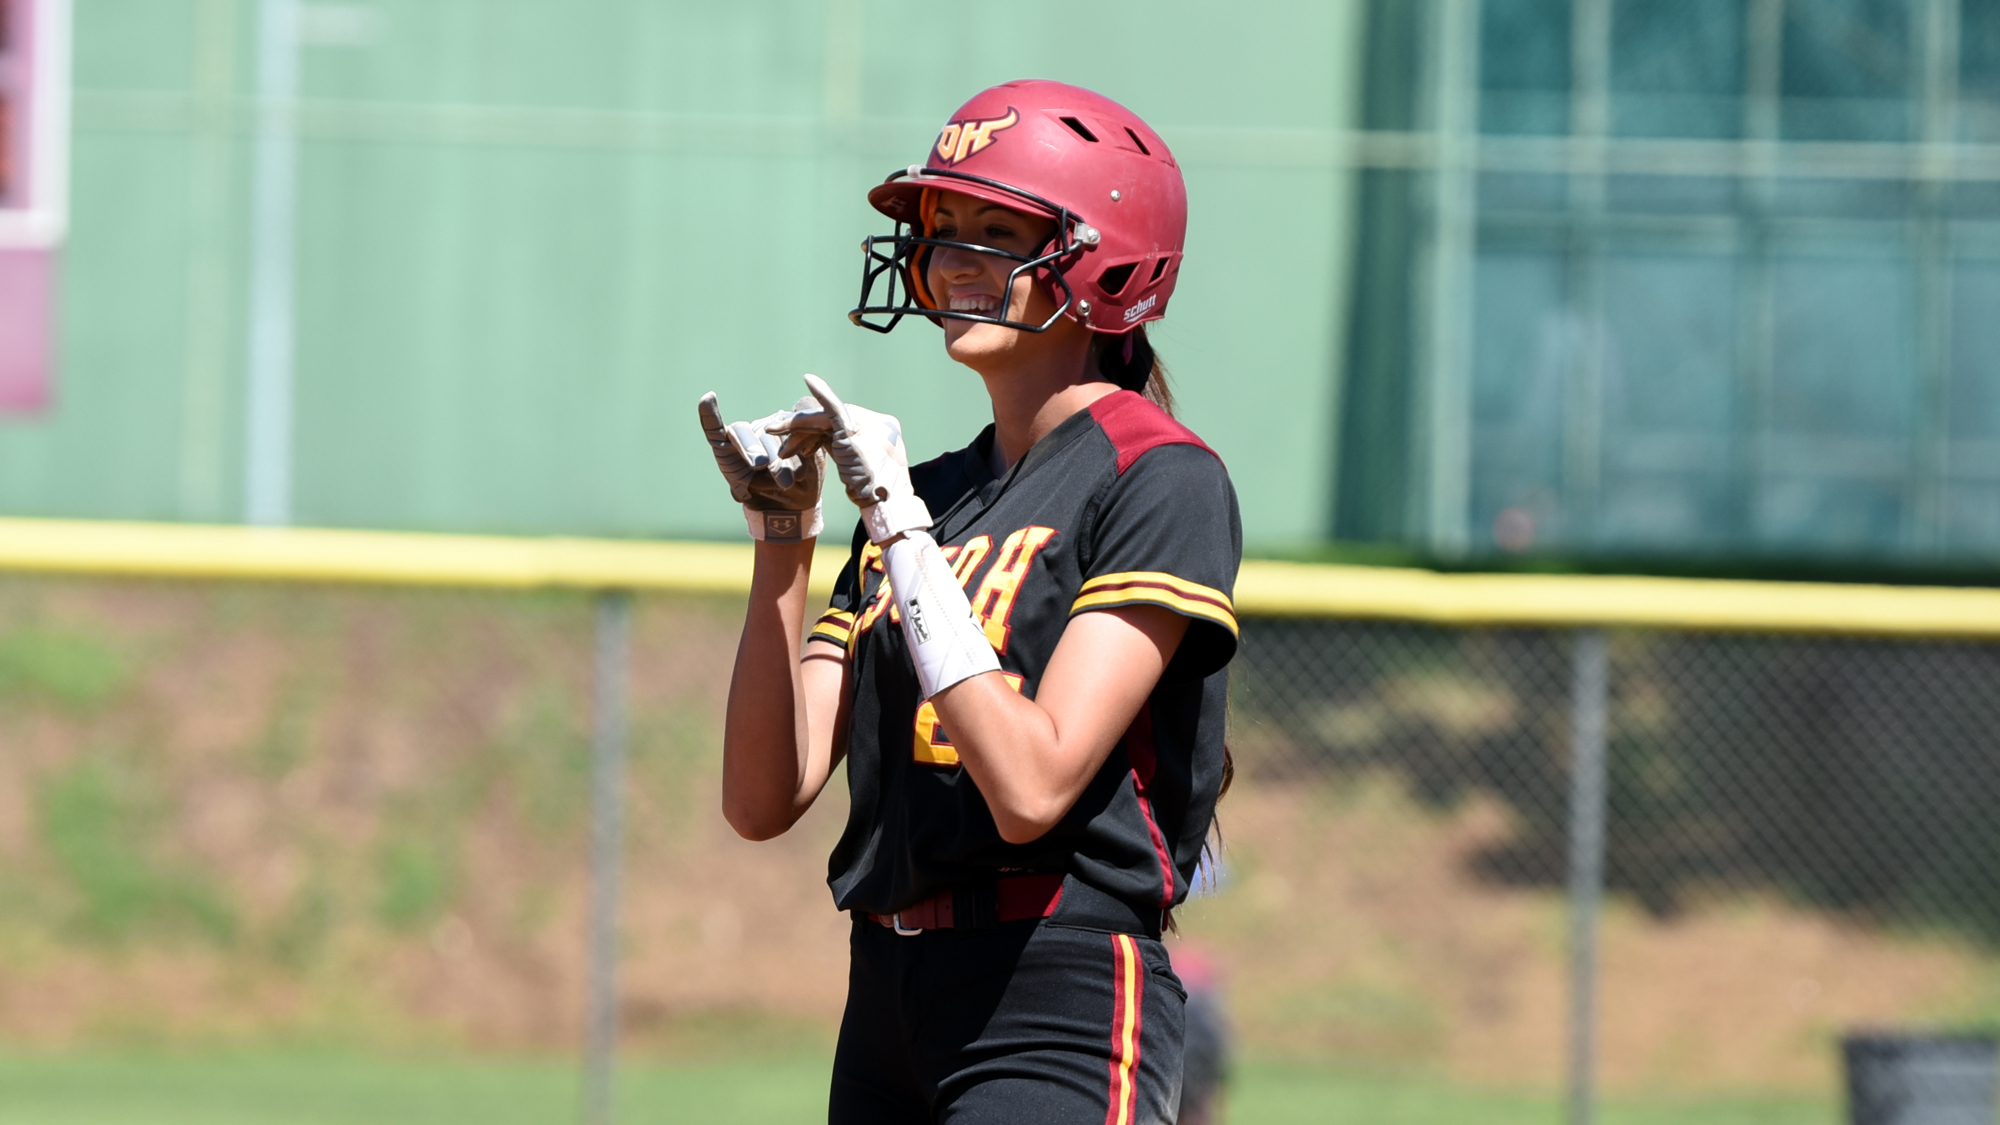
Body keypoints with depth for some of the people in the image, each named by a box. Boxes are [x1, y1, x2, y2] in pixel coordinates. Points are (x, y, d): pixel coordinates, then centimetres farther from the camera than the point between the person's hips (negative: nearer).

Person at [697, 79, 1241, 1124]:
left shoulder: (1162, 481, -6)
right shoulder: (932, 491, 15)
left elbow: (1032, 785, -17)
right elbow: (765, 798, 10)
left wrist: (902, 526, -15)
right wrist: (781, 533, 1)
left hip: (1063, 1009, -8)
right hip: (888, 1001, 8)